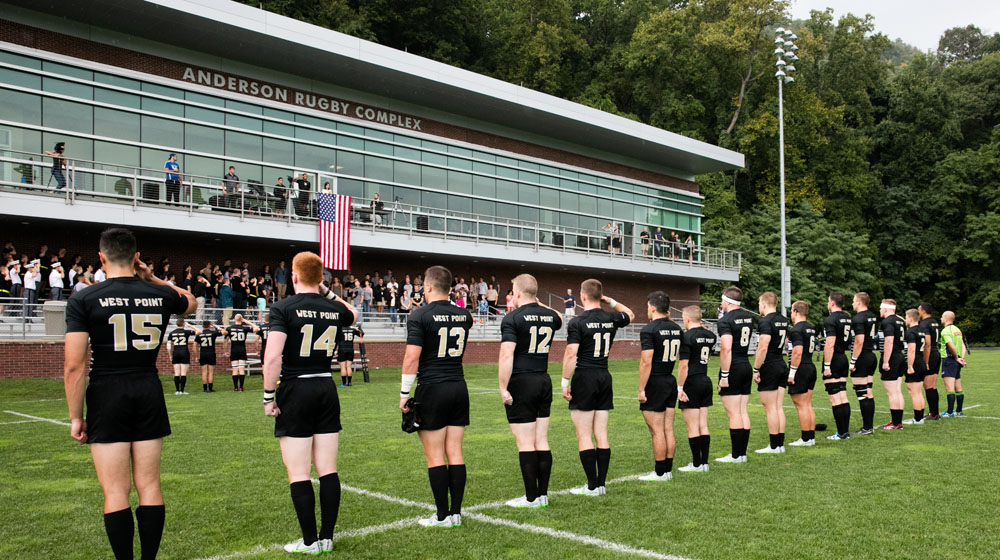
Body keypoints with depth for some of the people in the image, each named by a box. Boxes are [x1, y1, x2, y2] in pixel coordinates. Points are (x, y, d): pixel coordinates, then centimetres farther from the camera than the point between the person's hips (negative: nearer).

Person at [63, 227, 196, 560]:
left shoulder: (83, 300, -7)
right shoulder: (161, 295, 2)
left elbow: (75, 365, -11)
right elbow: (190, 302, 28)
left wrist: (75, 417, -2)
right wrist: (152, 278, 21)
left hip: (107, 395, -3)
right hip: (149, 391, 3)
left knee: (115, 491, 3)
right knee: (148, 485, 10)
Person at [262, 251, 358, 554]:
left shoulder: (284, 308, -10)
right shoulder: (336, 310, 3)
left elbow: (272, 357, -18)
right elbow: (353, 314, 30)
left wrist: (268, 397, -8)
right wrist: (327, 292, 23)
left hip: (295, 392, -4)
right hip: (326, 390, 5)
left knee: (298, 473, 3)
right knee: (327, 469, 9)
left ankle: (310, 541, 8)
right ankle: (327, 537, 15)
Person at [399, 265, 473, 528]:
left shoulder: (419, 317, -10)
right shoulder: (463, 315, 6)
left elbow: (411, 358, -15)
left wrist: (404, 394, -8)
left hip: (432, 390, -5)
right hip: (459, 388, 6)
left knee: (435, 456, 1)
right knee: (455, 453, 9)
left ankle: (442, 516, 6)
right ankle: (456, 513, 13)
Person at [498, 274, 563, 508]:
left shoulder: (513, 318, -11)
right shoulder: (549, 316, 7)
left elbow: (506, 355, -19)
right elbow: (559, 320, 34)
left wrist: (503, 388, -15)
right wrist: (539, 304, 32)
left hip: (521, 383, -6)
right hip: (544, 382, 6)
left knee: (525, 444, -1)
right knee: (541, 442, 11)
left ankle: (531, 497, 3)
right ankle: (543, 494, 15)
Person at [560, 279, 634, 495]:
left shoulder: (578, 322, -11)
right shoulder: (611, 318, 5)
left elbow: (571, 355, -17)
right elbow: (630, 315, 28)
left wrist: (565, 382, -10)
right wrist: (610, 301, 22)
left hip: (584, 378, -6)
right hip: (605, 377, 6)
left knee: (584, 436, 0)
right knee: (601, 435, 9)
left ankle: (592, 486, 1)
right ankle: (601, 483, 13)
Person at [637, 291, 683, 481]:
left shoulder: (649, 330, -15)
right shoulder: (676, 328, 8)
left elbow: (646, 362, -19)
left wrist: (641, 389, -14)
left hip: (654, 383, -8)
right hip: (671, 381, 8)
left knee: (657, 431, -2)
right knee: (668, 430, 11)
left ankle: (659, 473, 4)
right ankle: (668, 469, 17)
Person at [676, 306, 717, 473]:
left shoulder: (687, 336, -14)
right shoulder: (710, 336, 8)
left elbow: (683, 365, -17)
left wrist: (679, 388, -13)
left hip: (692, 383, -7)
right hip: (706, 381, 7)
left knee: (693, 427, -1)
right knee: (703, 426, 11)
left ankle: (696, 464, 3)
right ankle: (705, 462, 14)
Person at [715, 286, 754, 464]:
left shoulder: (726, 321, -14)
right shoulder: (748, 317, 11)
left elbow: (726, 349, -23)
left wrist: (724, 375, -19)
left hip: (733, 369, -8)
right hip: (746, 366, 8)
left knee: (734, 414, -4)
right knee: (743, 412, 11)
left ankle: (736, 455, -1)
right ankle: (743, 452, 15)